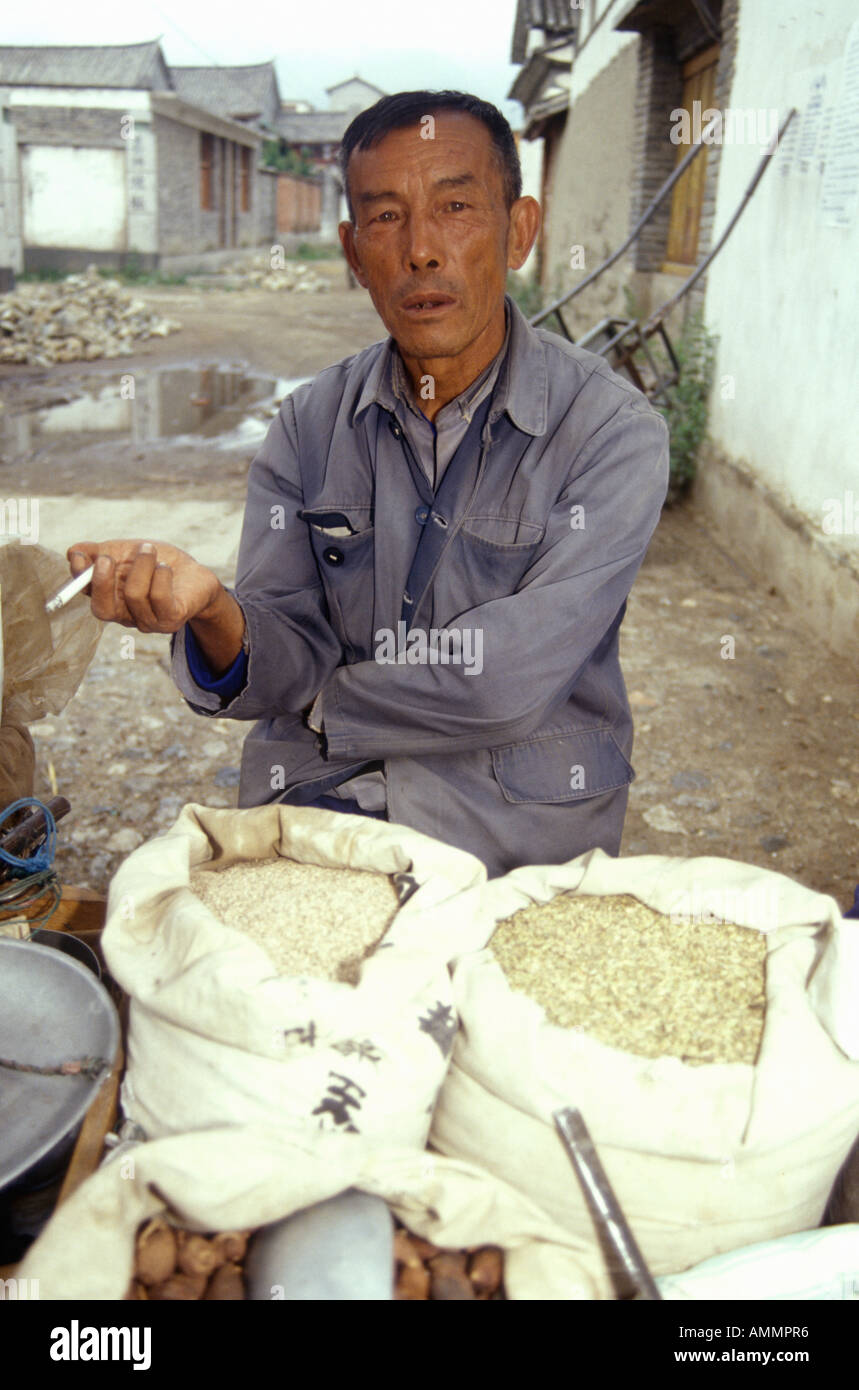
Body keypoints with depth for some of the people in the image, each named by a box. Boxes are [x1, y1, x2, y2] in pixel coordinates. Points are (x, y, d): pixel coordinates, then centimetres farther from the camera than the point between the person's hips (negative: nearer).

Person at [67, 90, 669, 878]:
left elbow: (509, 682, -17)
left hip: (516, 818, -2)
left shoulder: (613, 433, -11)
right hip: (314, 794, 3)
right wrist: (214, 616, -24)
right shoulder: (309, 425, 3)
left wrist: (330, 704, -4)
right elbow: (293, 659, -1)